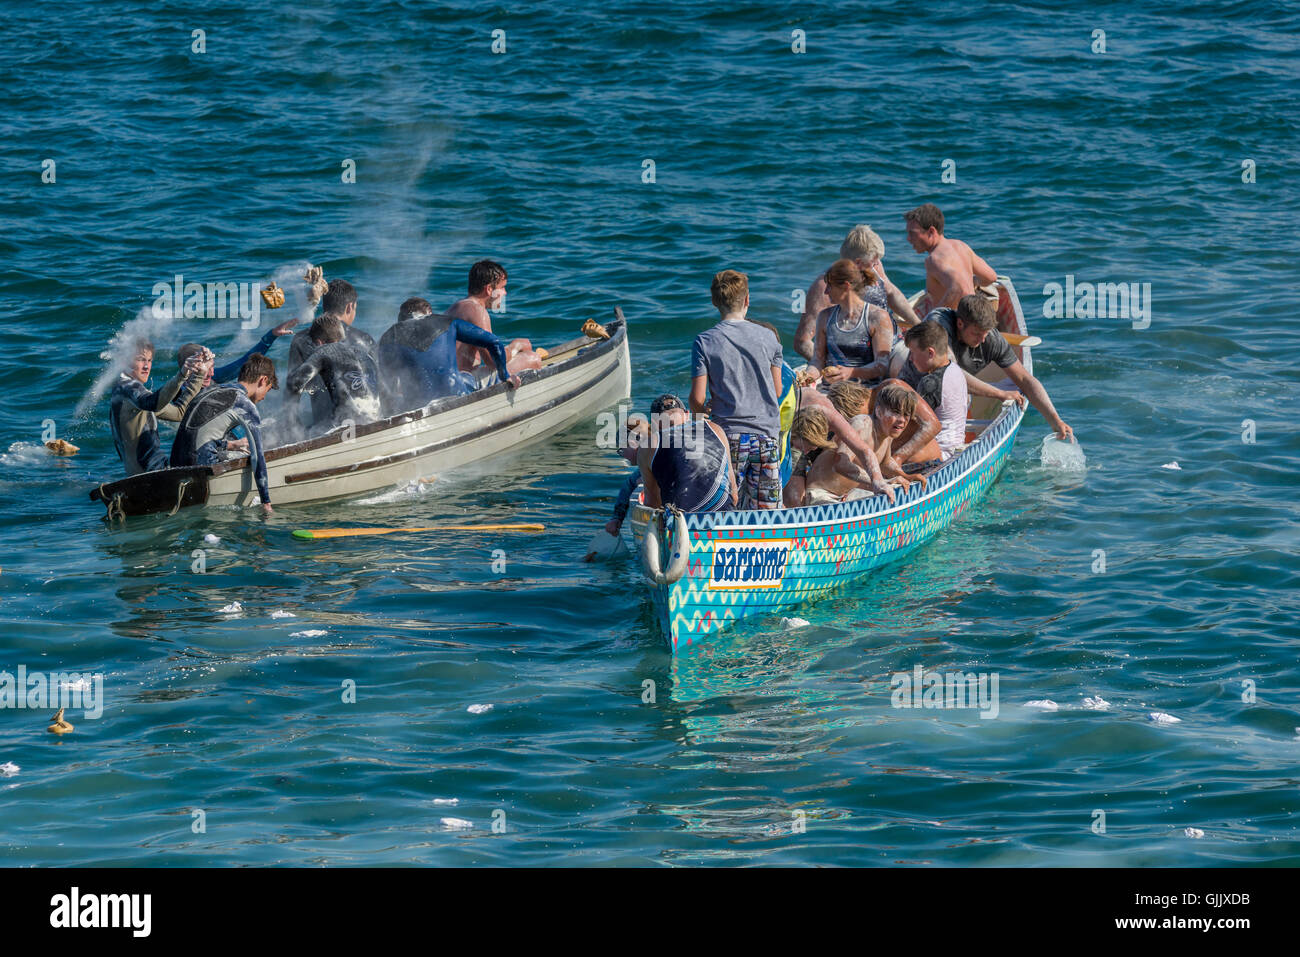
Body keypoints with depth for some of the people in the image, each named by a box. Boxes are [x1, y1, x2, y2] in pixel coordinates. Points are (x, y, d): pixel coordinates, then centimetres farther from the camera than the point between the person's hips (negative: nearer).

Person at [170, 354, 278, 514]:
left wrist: (230, 445, 49)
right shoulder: (245, 405, -5)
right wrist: (266, 503, -4)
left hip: (178, 466, 8)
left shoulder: (213, 392, 21)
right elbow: (257, 456, -7)